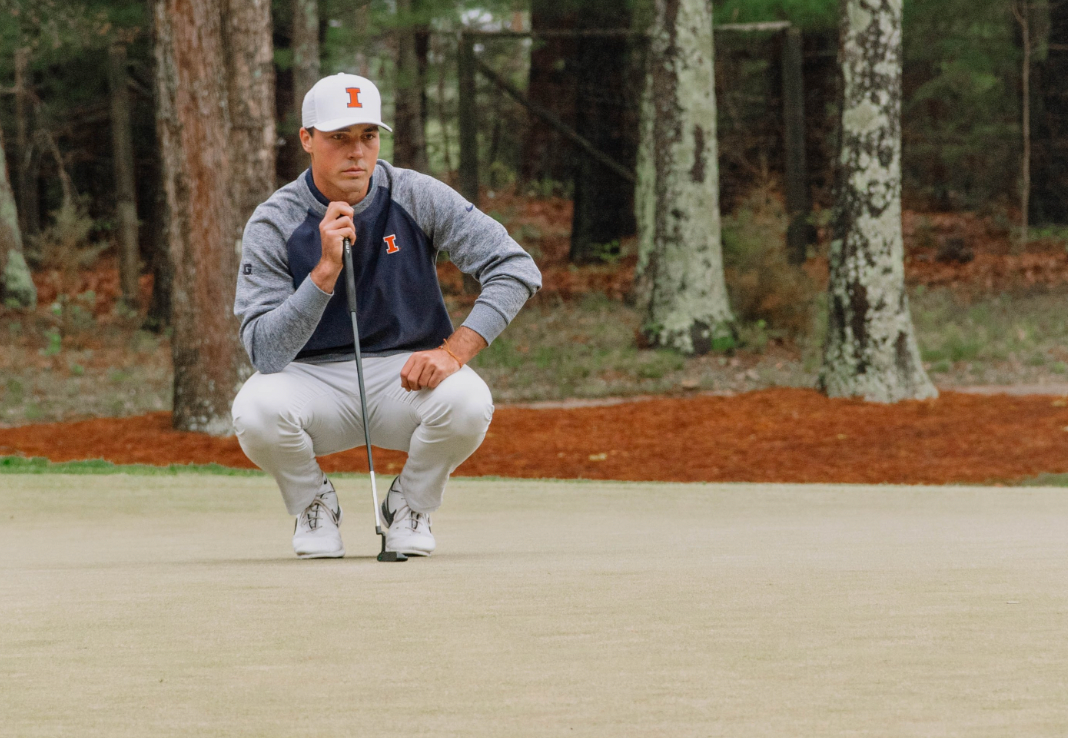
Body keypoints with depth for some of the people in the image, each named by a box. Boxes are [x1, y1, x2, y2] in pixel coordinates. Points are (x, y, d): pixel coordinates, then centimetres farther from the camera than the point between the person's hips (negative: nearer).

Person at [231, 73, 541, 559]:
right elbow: (265, 354, -21)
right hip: (313, 379, -1)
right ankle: (313, 504, 1)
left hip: (407, 375, 1)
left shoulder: (417, 197, -8)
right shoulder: (273, 225, -11)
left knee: (468, 404, -33)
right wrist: (326, 270, -32)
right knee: (256, 412, -34)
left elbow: (516, 269, -11)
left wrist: (454, 352, -24)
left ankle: (410, 504, 1)